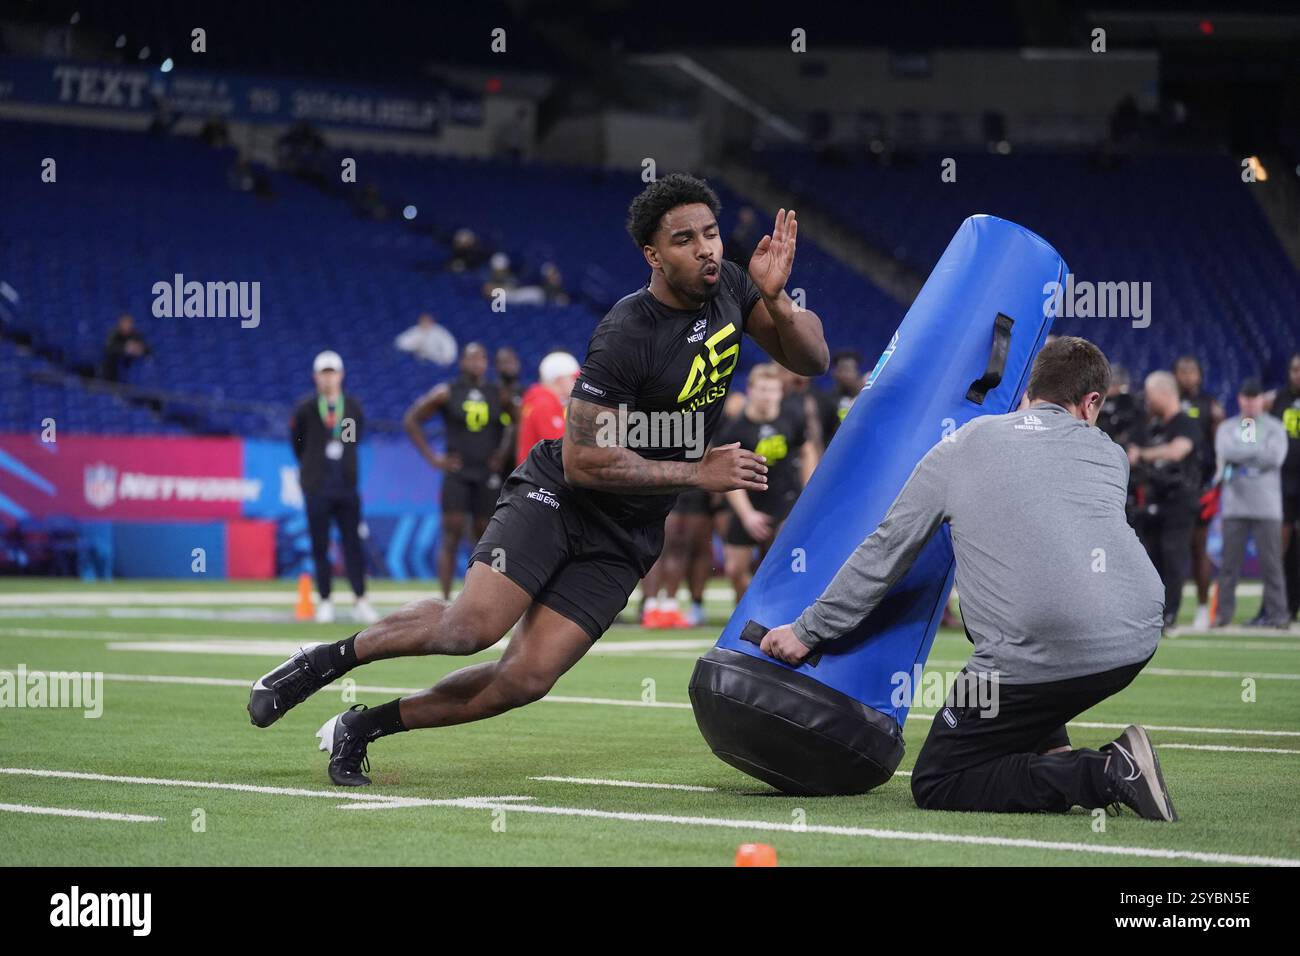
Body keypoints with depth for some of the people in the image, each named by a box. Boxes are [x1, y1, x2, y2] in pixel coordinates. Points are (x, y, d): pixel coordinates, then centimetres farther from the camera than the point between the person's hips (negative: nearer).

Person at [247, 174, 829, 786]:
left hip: (623, 539, 6)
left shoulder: (728, 288, 0)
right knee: (472, 627, -25)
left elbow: (811, 361, 6)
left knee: (526, 679, -9)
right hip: (559, 495, -5)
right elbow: (582, 460, -22)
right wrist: (697, 473, -21)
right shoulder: (626, 335, -22)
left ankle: (360, 729, 5)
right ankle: (325, 660, 0)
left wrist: (776, 300, -14)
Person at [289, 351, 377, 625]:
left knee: (353, 543, -1)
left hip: (347, 486, 2)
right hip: (317, 488, -2)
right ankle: (325, 602, 8)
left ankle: (360, 602, 0)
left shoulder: (353, 408, 5)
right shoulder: (305, 409, -3)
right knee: (320, 546, 1)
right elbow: (297, 441, 8)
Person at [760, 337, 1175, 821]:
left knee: (934, 785, 7)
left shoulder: (962, 446, 12)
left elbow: (885, 552, 15)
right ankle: (1055, 758, 16)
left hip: (1042, 656, -5)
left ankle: (1103, 774, -9)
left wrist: (807, 630, 24)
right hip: (1137, 641, 5)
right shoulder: (1110, 455, 18)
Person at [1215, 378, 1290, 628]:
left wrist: (1241, 454, -6)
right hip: (1234, 505, 2)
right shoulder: (1227, 427, 12)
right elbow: (1226, 452, -8)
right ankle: (1223, 613, 6)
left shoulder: (1275, 427, 7)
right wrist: (1258, 451, -8)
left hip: (1267, 507, -1)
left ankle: (1277, 613, 0)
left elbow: (1275, 457, -9)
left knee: (1271, 561, -3)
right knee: (1229, 561, 1)